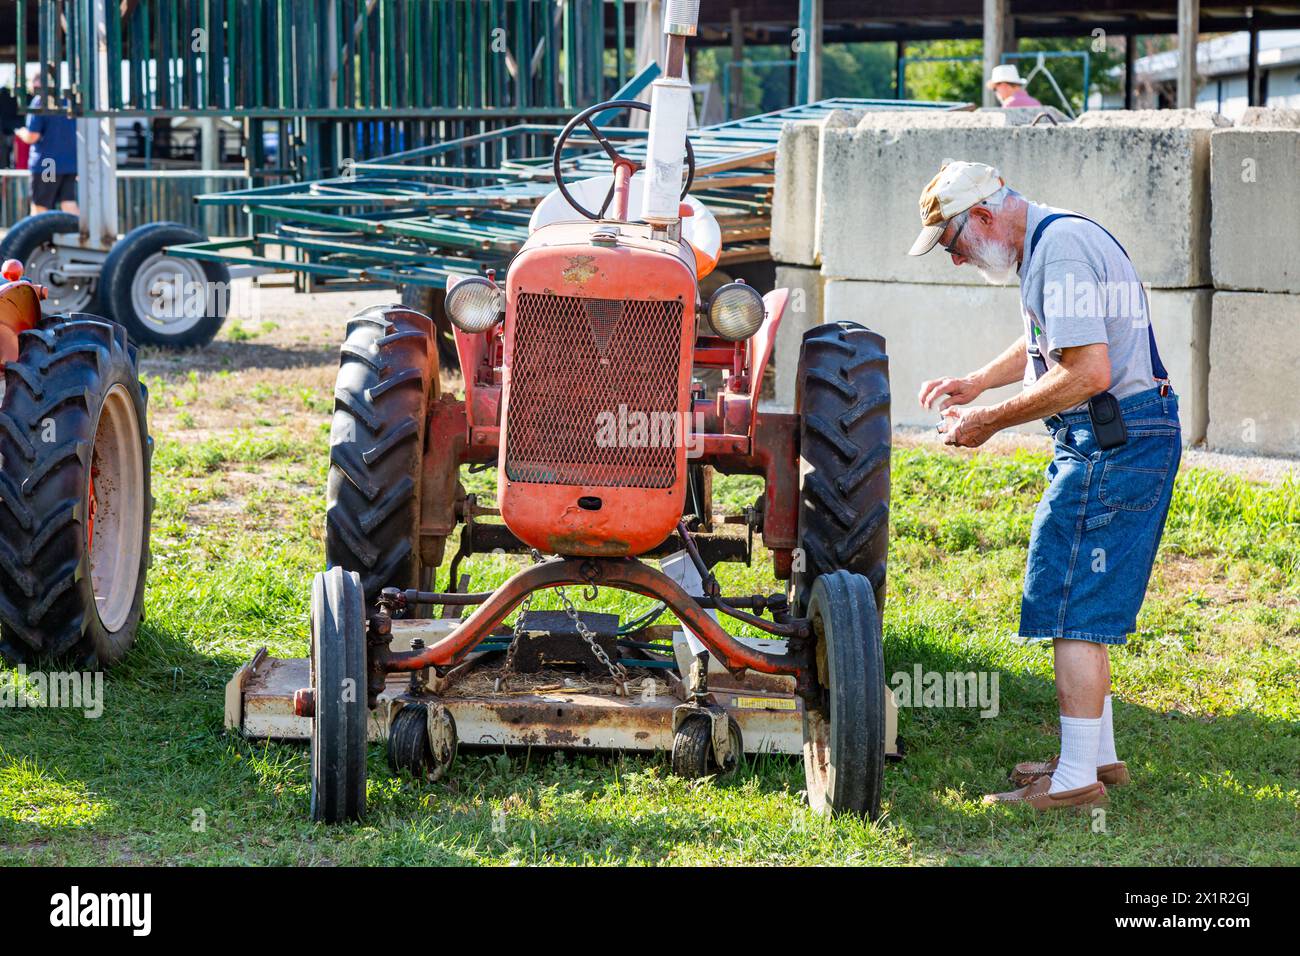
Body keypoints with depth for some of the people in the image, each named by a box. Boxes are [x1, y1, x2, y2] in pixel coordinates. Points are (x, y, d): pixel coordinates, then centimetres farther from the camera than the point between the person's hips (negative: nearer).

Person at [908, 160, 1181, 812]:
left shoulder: (1060, 249, -17)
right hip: (1139, 438, 11)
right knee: (1086, 606, 17)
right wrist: (974, 384, 23)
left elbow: (1089, 373, -24)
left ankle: (1076, 780, -5)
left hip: (1110, 445, -11)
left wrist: (990, 421, -16)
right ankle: (1097, 755, 24)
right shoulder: (1059, 240, 17)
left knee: (1073, 607, -8)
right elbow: (1045, 344, 34)